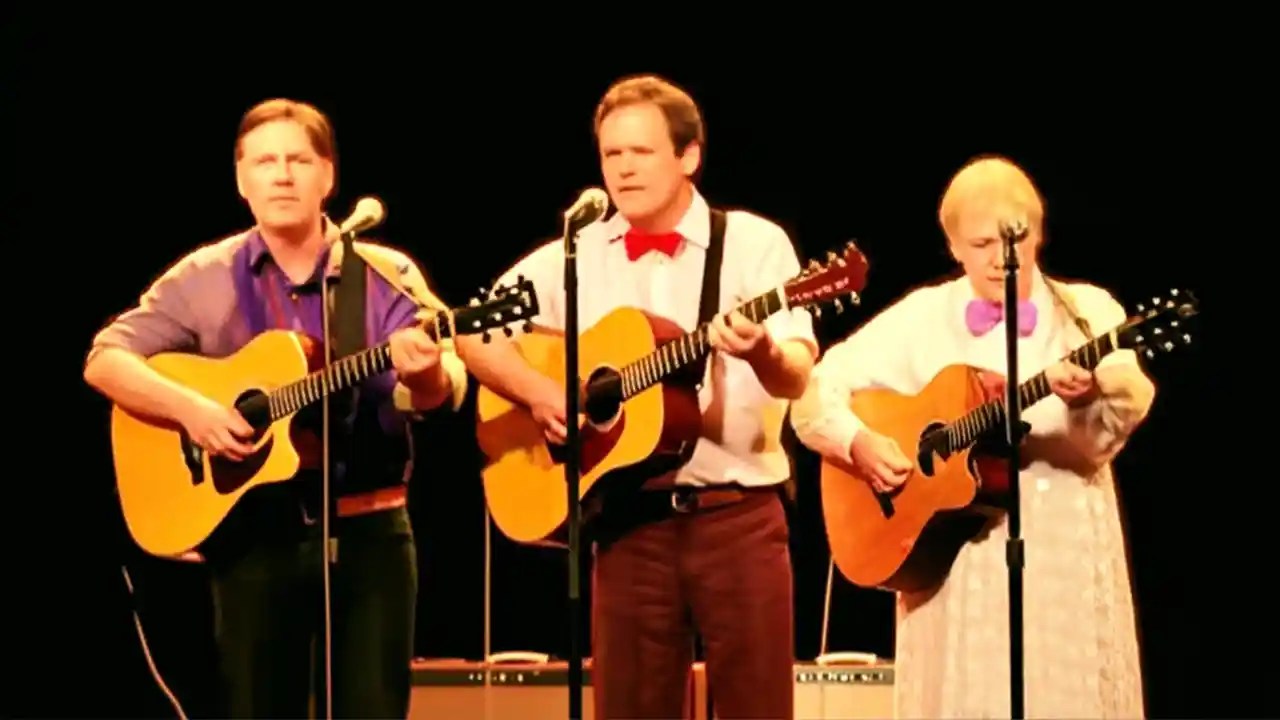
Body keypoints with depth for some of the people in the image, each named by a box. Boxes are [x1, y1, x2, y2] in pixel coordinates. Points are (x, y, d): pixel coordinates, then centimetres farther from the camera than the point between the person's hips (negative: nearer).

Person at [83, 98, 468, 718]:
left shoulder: (388, 276, 2)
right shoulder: (204, 279, 2)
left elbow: (446, 390, -9)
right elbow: (104, 360, 0)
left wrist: (425, 374, -34)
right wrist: (188, 408, -18)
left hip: (369, 530, 0)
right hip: (255, 534, 0)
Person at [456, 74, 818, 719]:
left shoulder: (756, 243, -1)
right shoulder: (573, 256, 7)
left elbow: (796, 378, -12)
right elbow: (472, 332, 6)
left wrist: (761, 351, -35)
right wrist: (536, 391, -12)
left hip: (737, 514, -2)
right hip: (629, 518, 2)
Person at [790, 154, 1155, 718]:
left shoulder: (1087, 311, 5)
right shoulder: (920, 318, 6)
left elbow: (1130, 405, -12)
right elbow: (816, 395, 5)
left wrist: (1090, 395, -35)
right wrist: (859, 443, -14)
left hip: (1066, 555, 0)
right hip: (957, 558, 0)